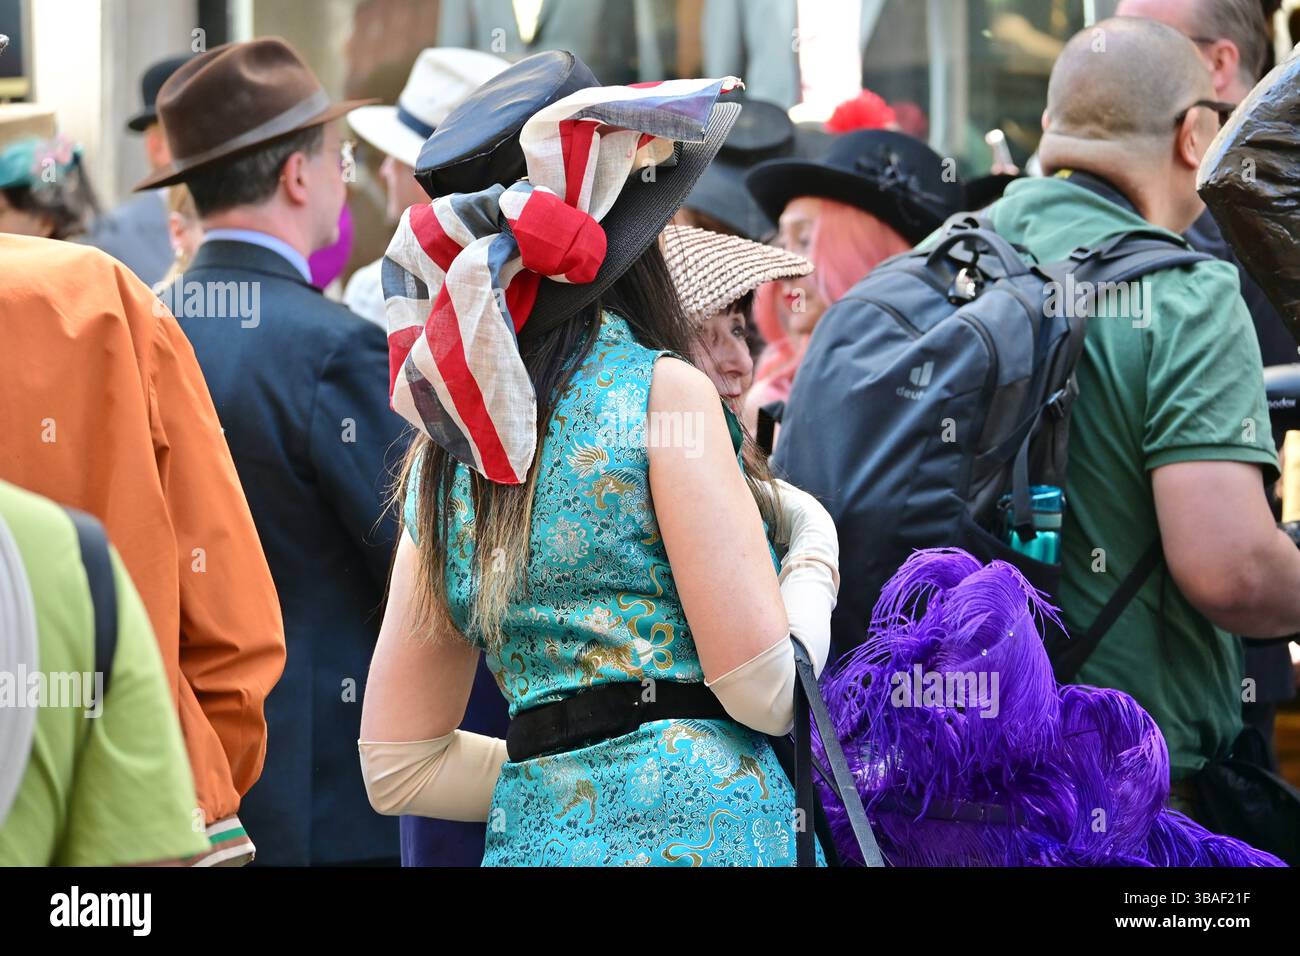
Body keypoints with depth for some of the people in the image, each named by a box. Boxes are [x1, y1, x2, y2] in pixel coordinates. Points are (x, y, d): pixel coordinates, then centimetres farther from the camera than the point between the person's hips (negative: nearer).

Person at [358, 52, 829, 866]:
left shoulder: (444, 447, 14)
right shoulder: (663, 391, -4)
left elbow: (399, 766, 15)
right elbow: (764, 689, -9)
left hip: (531, 833, 6)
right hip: (691, 833, -6)